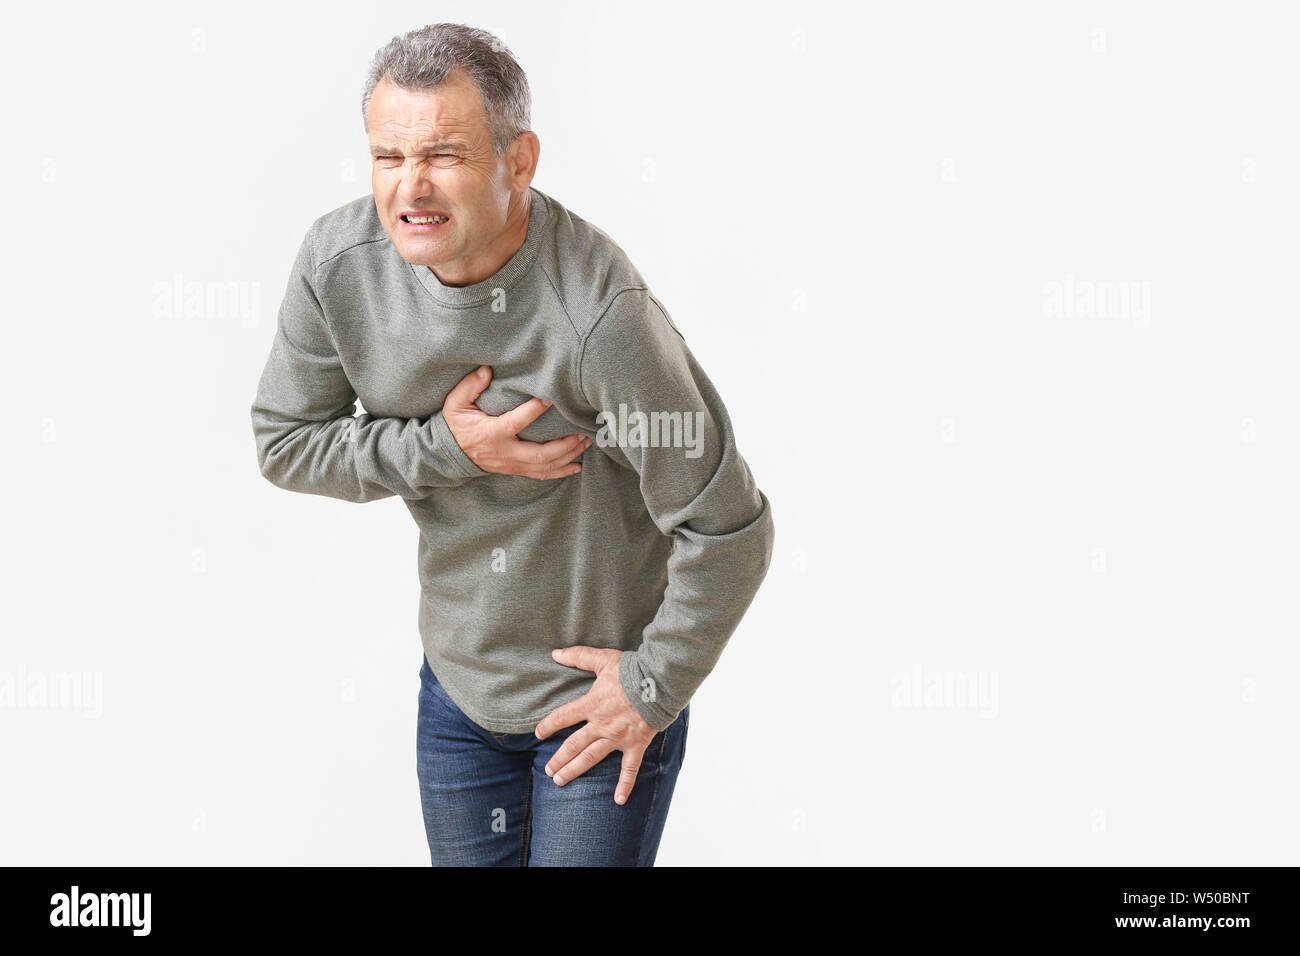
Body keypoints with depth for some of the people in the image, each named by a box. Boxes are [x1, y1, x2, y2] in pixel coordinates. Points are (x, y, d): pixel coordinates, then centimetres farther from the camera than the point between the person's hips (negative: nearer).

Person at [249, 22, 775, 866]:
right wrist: (444, 448, -19)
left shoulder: (602, 314, -31)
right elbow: (283, 445, -3)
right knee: (466, 860, 22)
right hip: (457, 680, 5)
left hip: (599, 686, -5)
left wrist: (655, 686, -12)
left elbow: (729, 532, -23)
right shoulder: (339, 261, -15)